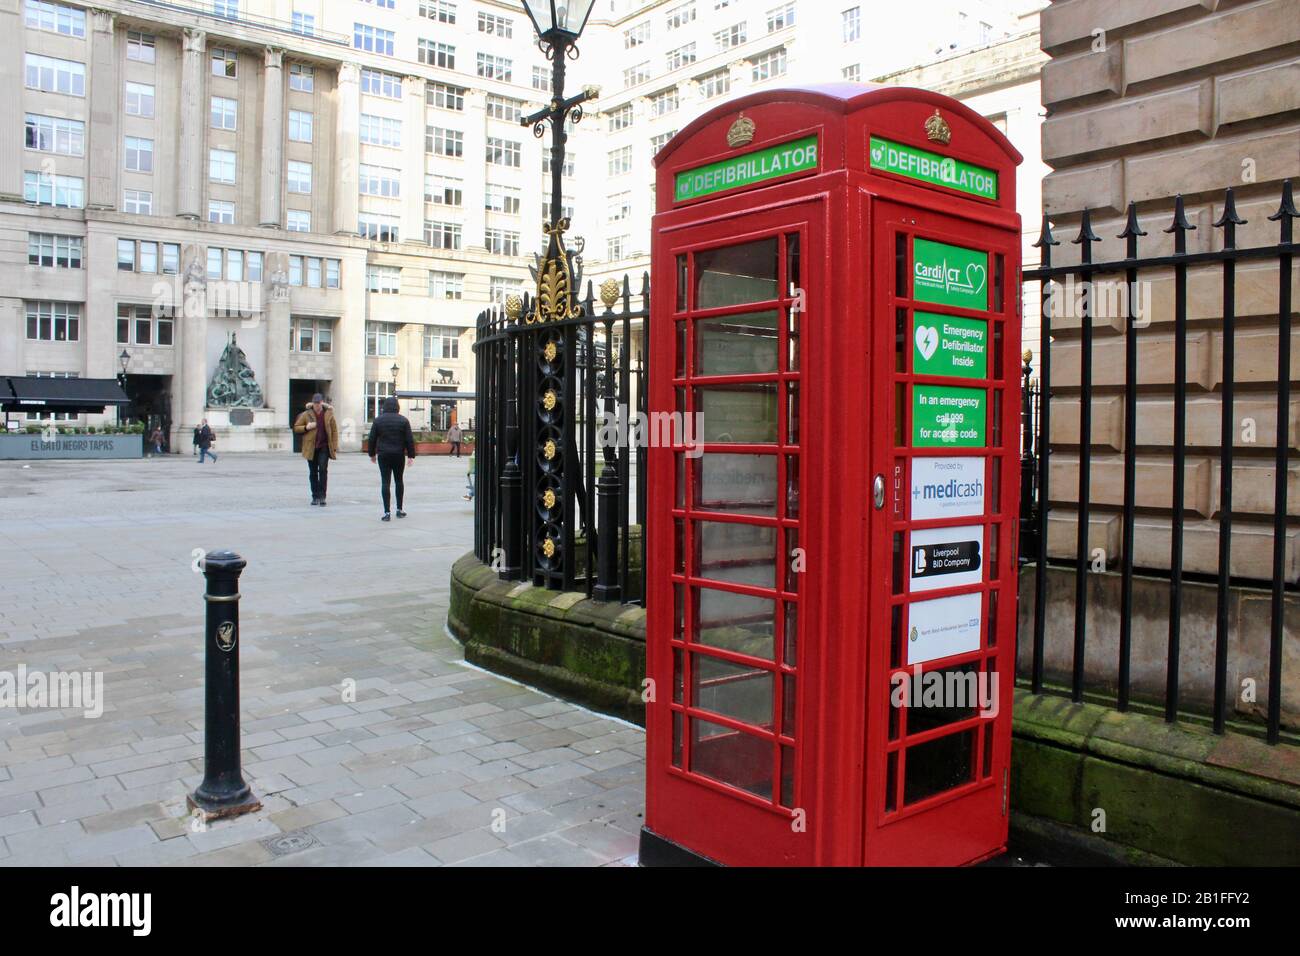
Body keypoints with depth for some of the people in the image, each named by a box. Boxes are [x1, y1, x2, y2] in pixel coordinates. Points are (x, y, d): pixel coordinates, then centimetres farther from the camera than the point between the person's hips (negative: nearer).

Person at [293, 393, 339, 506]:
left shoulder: (328, 414, 2)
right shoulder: (306, 414, 2)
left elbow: (334, 431, 4)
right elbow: (296, 428, 6)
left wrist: (335, 447, -2)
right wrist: (306, 427, -15)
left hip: (324, 447, -1)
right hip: (311, 448, 1)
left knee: (323, 470, -13)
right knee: (313, 472, 7)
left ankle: (322, 496, -11)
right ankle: (315, 497, 16)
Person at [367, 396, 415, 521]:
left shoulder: (378, 420, 0)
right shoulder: (403, 420, -1)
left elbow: (371, 439, 3)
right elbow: (409, 440, -3)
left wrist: (372, 454, 14)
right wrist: (411, 455, 2)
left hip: (383, 455, -1)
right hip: (399, 455, 1)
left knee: (385, 482, -2)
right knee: (399, 481, 14)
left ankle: (387, 512, -8)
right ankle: (399, 510, 18)